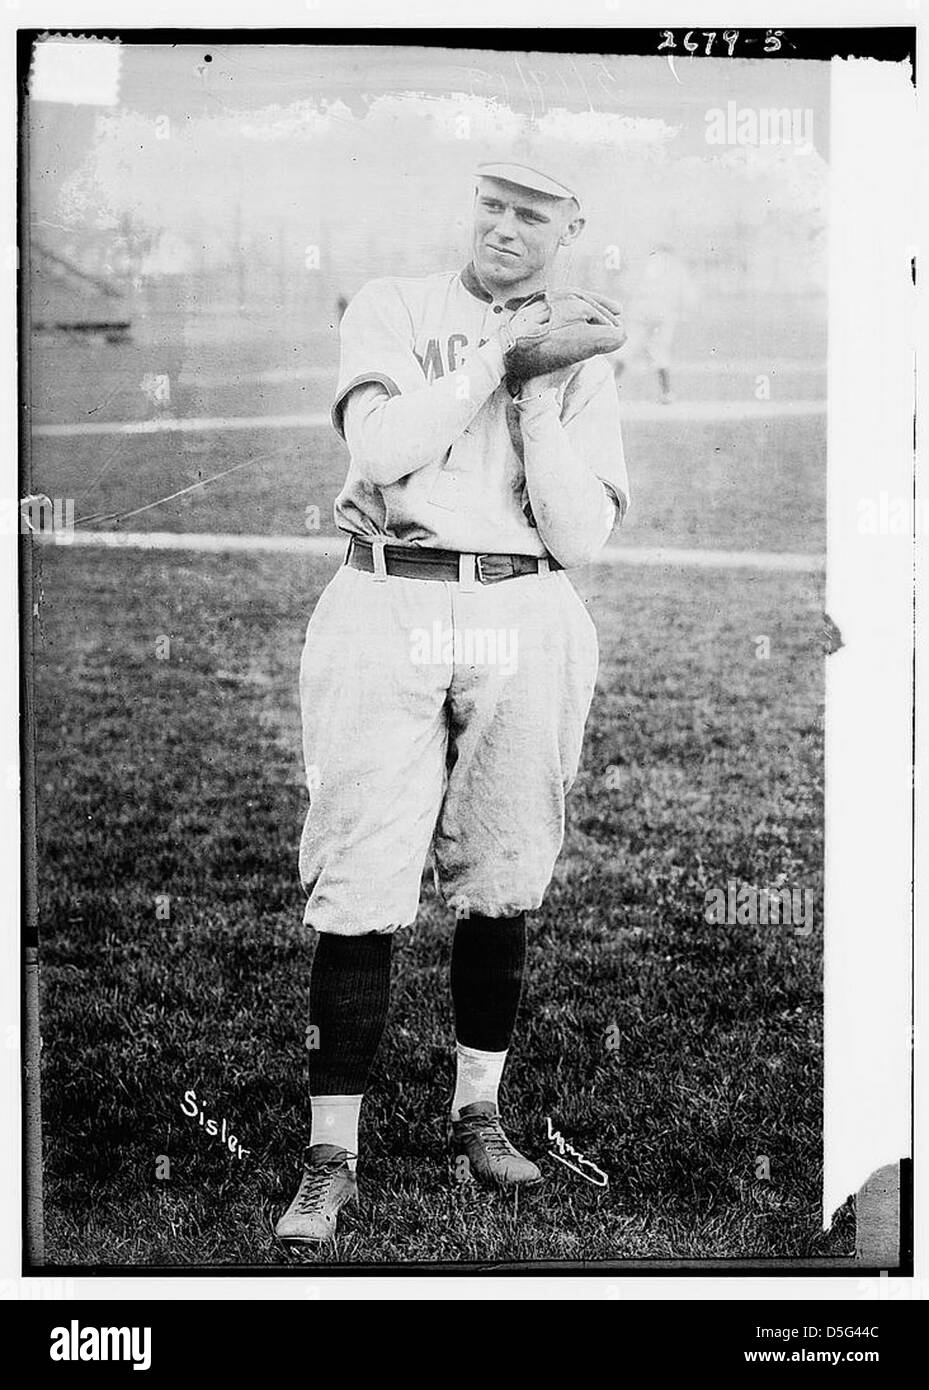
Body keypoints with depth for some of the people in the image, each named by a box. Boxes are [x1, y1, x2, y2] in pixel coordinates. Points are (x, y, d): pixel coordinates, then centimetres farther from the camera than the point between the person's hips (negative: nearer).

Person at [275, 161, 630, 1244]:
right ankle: (331, 1157, 1)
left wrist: (534, 398, -5)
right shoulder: (390, 308, 7)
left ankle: (477, 1115, 26)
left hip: (524, 625, 3)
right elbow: (382, 448, -13)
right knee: (361, 892, -6)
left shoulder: (581, 363, 12)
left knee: (500, 880, 9)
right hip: (386, 613, -2)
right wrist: (497, 358, -7)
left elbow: (581, 538, -1)